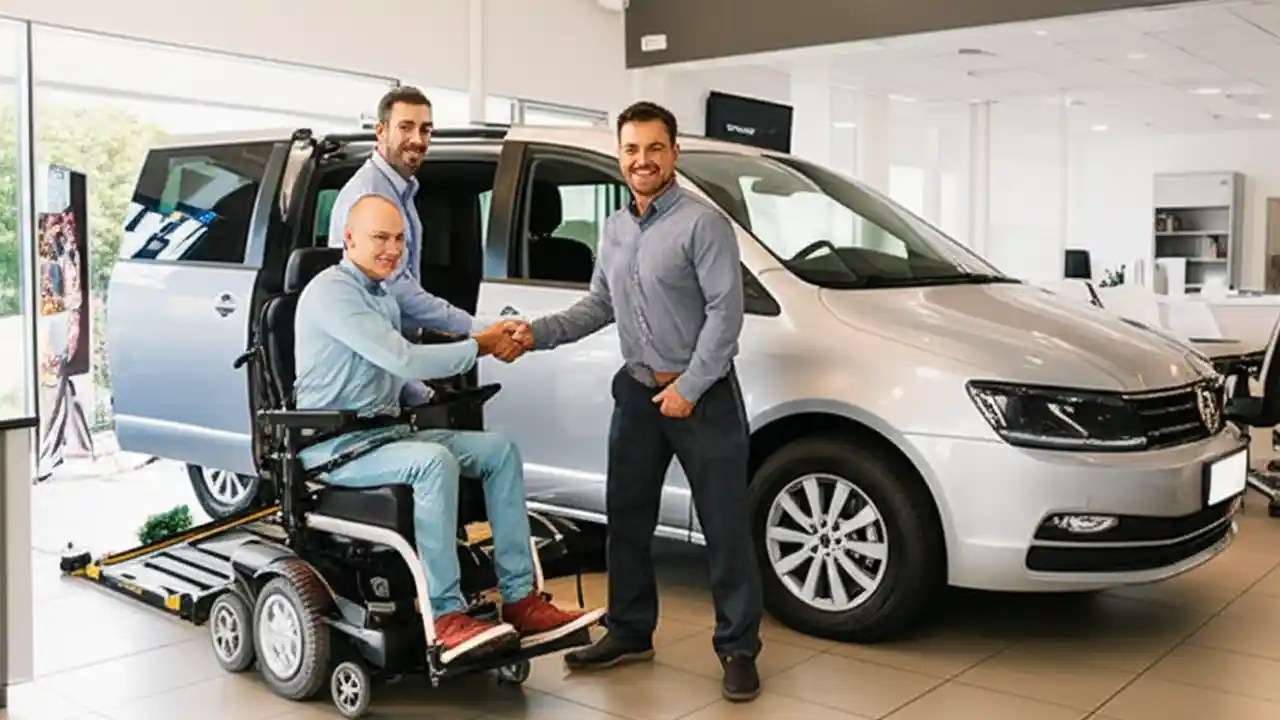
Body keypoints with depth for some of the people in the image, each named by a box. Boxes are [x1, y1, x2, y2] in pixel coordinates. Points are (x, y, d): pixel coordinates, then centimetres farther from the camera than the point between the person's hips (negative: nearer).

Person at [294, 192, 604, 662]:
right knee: (434, 461, -36)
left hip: (387, 432, 9)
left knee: (499, 450, -5)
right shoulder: (332, 292, -13)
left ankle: (519, 598, -11)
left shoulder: (383, 293, 17)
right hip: (336, 446, -9)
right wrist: (479, 346, -12)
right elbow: (403, 360, -22)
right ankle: (445, 615, -33)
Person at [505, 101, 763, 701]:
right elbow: (598, 306, 16)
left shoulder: (703, 223, -12)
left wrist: (688, 389, -19)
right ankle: (629, 631, 27)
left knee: (725, 527, -1)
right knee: (626, 520, 13)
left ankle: (737, 648, 10)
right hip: (637, 392, 7)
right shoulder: (614, 229, 12)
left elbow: (726, 312, -16)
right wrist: (539, 333, 2)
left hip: (701, 395, -7)